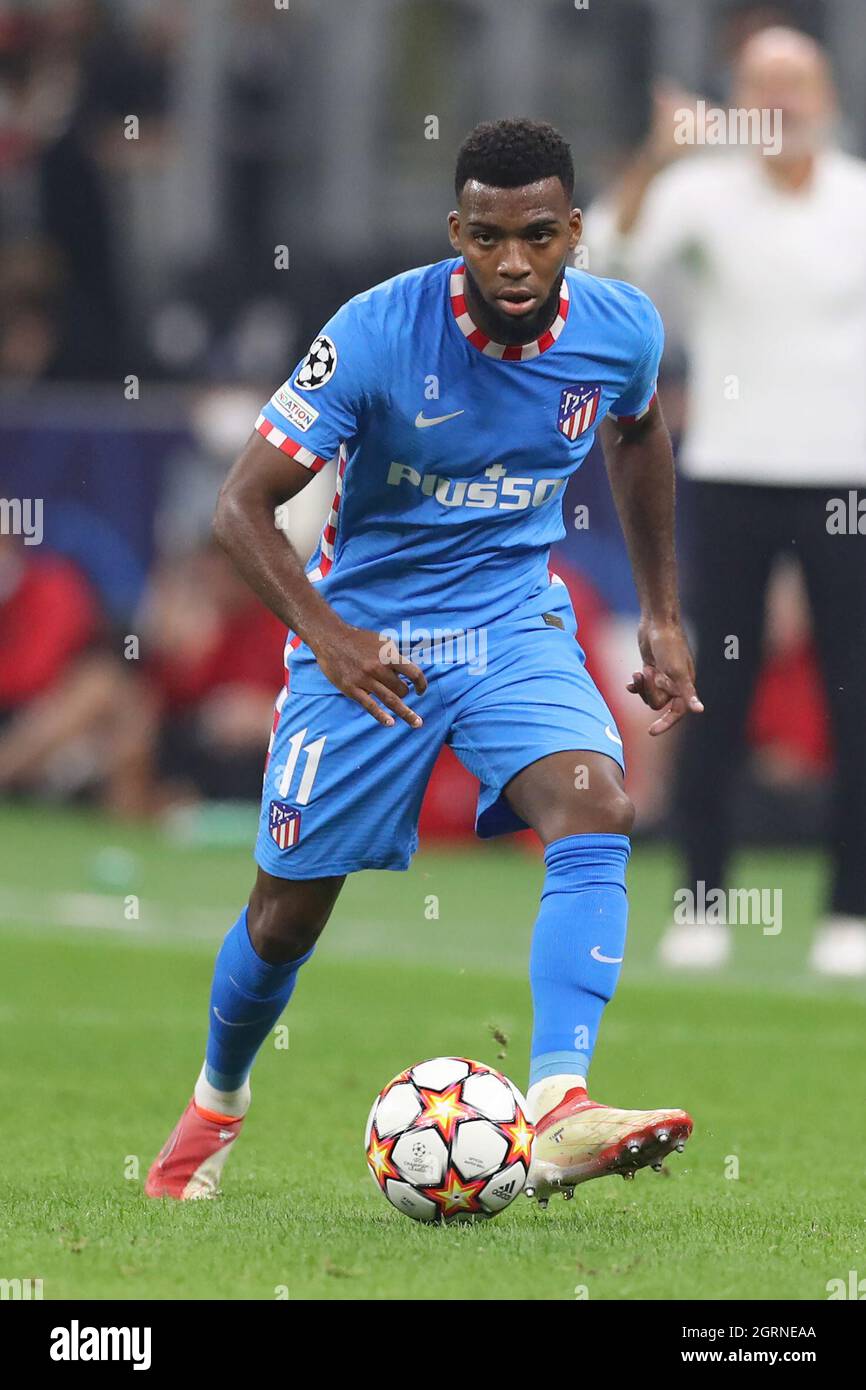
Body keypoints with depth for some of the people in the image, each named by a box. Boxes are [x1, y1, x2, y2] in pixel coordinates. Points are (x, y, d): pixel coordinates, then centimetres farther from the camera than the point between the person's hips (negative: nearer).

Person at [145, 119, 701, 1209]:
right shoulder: (377, 333, -22)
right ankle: (216, 1100, 38)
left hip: (514, 622, 2)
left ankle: (557, 1116, -38)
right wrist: (326, 634, -34)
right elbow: (243, 505, -18)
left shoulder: (621, 330, -10)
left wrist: (662, 614, 16)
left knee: (597, 811, -27)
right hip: (364, 639, -2)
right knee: (289, 909, 6)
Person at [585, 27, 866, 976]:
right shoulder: (703, 190, -2)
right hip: (728, 477, -1)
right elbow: (614, 254, -18)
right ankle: (702, 904, 6)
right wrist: (656, 157, -31)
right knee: (714, 695, -1)